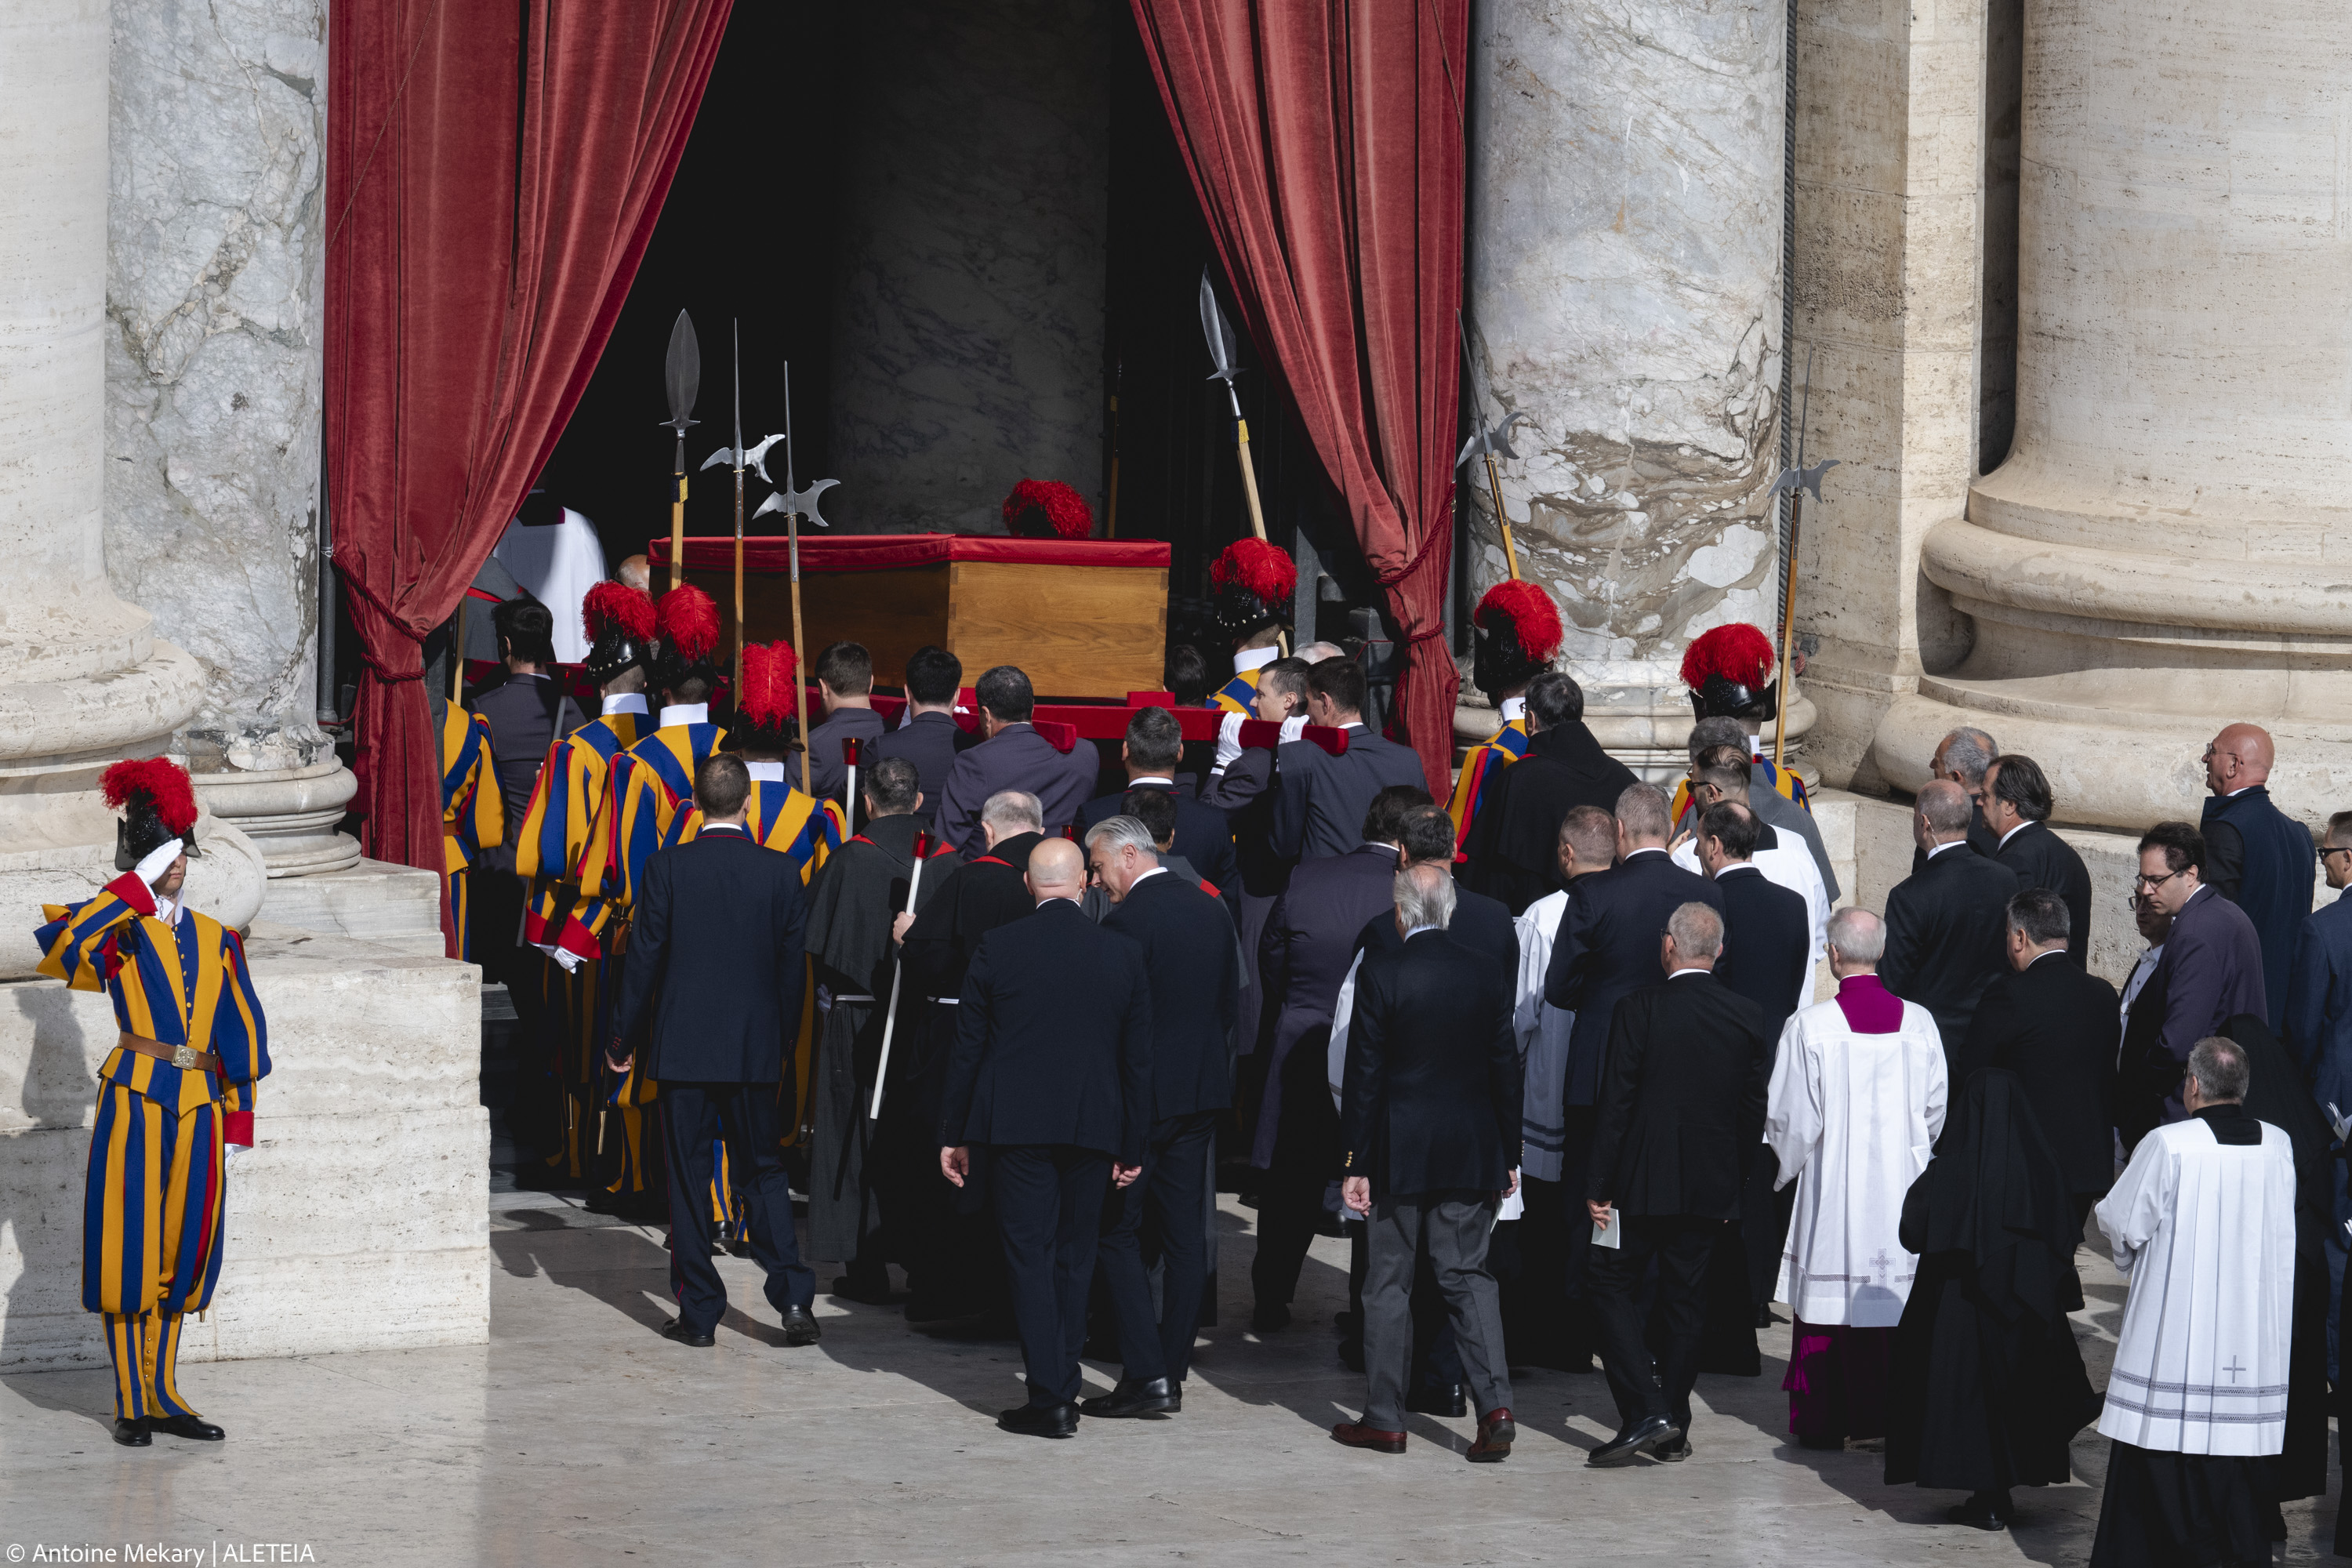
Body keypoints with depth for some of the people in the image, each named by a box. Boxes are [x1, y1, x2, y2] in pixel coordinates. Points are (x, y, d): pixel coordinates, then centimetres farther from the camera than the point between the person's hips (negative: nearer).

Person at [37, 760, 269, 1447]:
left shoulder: (216, 939, 13)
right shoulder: (117, 933, 0)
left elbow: (240, 1026, 16)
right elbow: (58, 945, -22)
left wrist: (239, 1107, 11)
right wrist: (134, 894, -18)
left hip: (199, 1107, 4)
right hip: (135, 1100, -4)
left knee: (182, 1252, 9)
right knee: (130, 1250, -2)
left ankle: (163, 1395, 18)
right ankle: (131, 1403, 5)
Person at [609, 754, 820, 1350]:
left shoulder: (665, 869, -8)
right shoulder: (780, 873, -3)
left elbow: (643, 960, -5)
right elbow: (794, 969, 3)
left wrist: (626, 1039, 6)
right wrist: (782, 1043, 15)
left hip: (682, 1048, -2)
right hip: (757, 1050, 2)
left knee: (688, 1178, 6)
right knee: (764, 1173, 11)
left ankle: (699, 1311, 6)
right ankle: (792, 1297, -2)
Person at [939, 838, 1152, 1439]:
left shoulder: (998, 948, -6)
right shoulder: (1123, 954, 0)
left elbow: (967, 1046, -1)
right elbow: (1138, 1058, 5)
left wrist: (954, 1134, 7)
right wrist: (1133, 1146, 12)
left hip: (1018, 1125, -2)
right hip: (1093, 1129, 2)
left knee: (1030, 1256, 0)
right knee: (1074, 1259, 13)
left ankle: (1049, 1396, -7)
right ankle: (1064, 1391, 16)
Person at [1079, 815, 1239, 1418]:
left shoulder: (1128, 919, -15)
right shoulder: (1209, 909, 8)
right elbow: (1231, 1000, 14)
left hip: (1143, 1095, -7)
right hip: (1203, 1092, 7)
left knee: (1117, 1232, -1)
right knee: (1185, 1234, 9)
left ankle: (1146, 1374, -9)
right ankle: (1173, 1373, 12)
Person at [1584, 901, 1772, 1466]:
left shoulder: (1638, 1010, -12)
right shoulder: (1749, 1017, 0)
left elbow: (1615, 1102, -11)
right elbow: (1754, 1110, 5)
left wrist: (1597, 1185, -6)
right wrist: (1733, 1186, 15)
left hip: (1644, 1185, -4)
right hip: (1712, 1187, 4)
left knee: (1610, 1285, 6)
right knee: (1685, 1302, 13)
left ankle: (1646, 1412, -7)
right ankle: (1673, 1430, 16)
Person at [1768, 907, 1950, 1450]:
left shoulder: (1809, 1027, -13)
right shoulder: (1918, 1023, -4)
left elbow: (1791, 1119, -7)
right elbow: (1938, 1108, 5)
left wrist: (1786, 1166, 13)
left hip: (1832, 1187, -3)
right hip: (1901, 1192, 3)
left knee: (1829, 1300, 6)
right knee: (1895, 1301, 10)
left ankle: (1822, 1421, 9)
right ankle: (1884, 1414, 13)